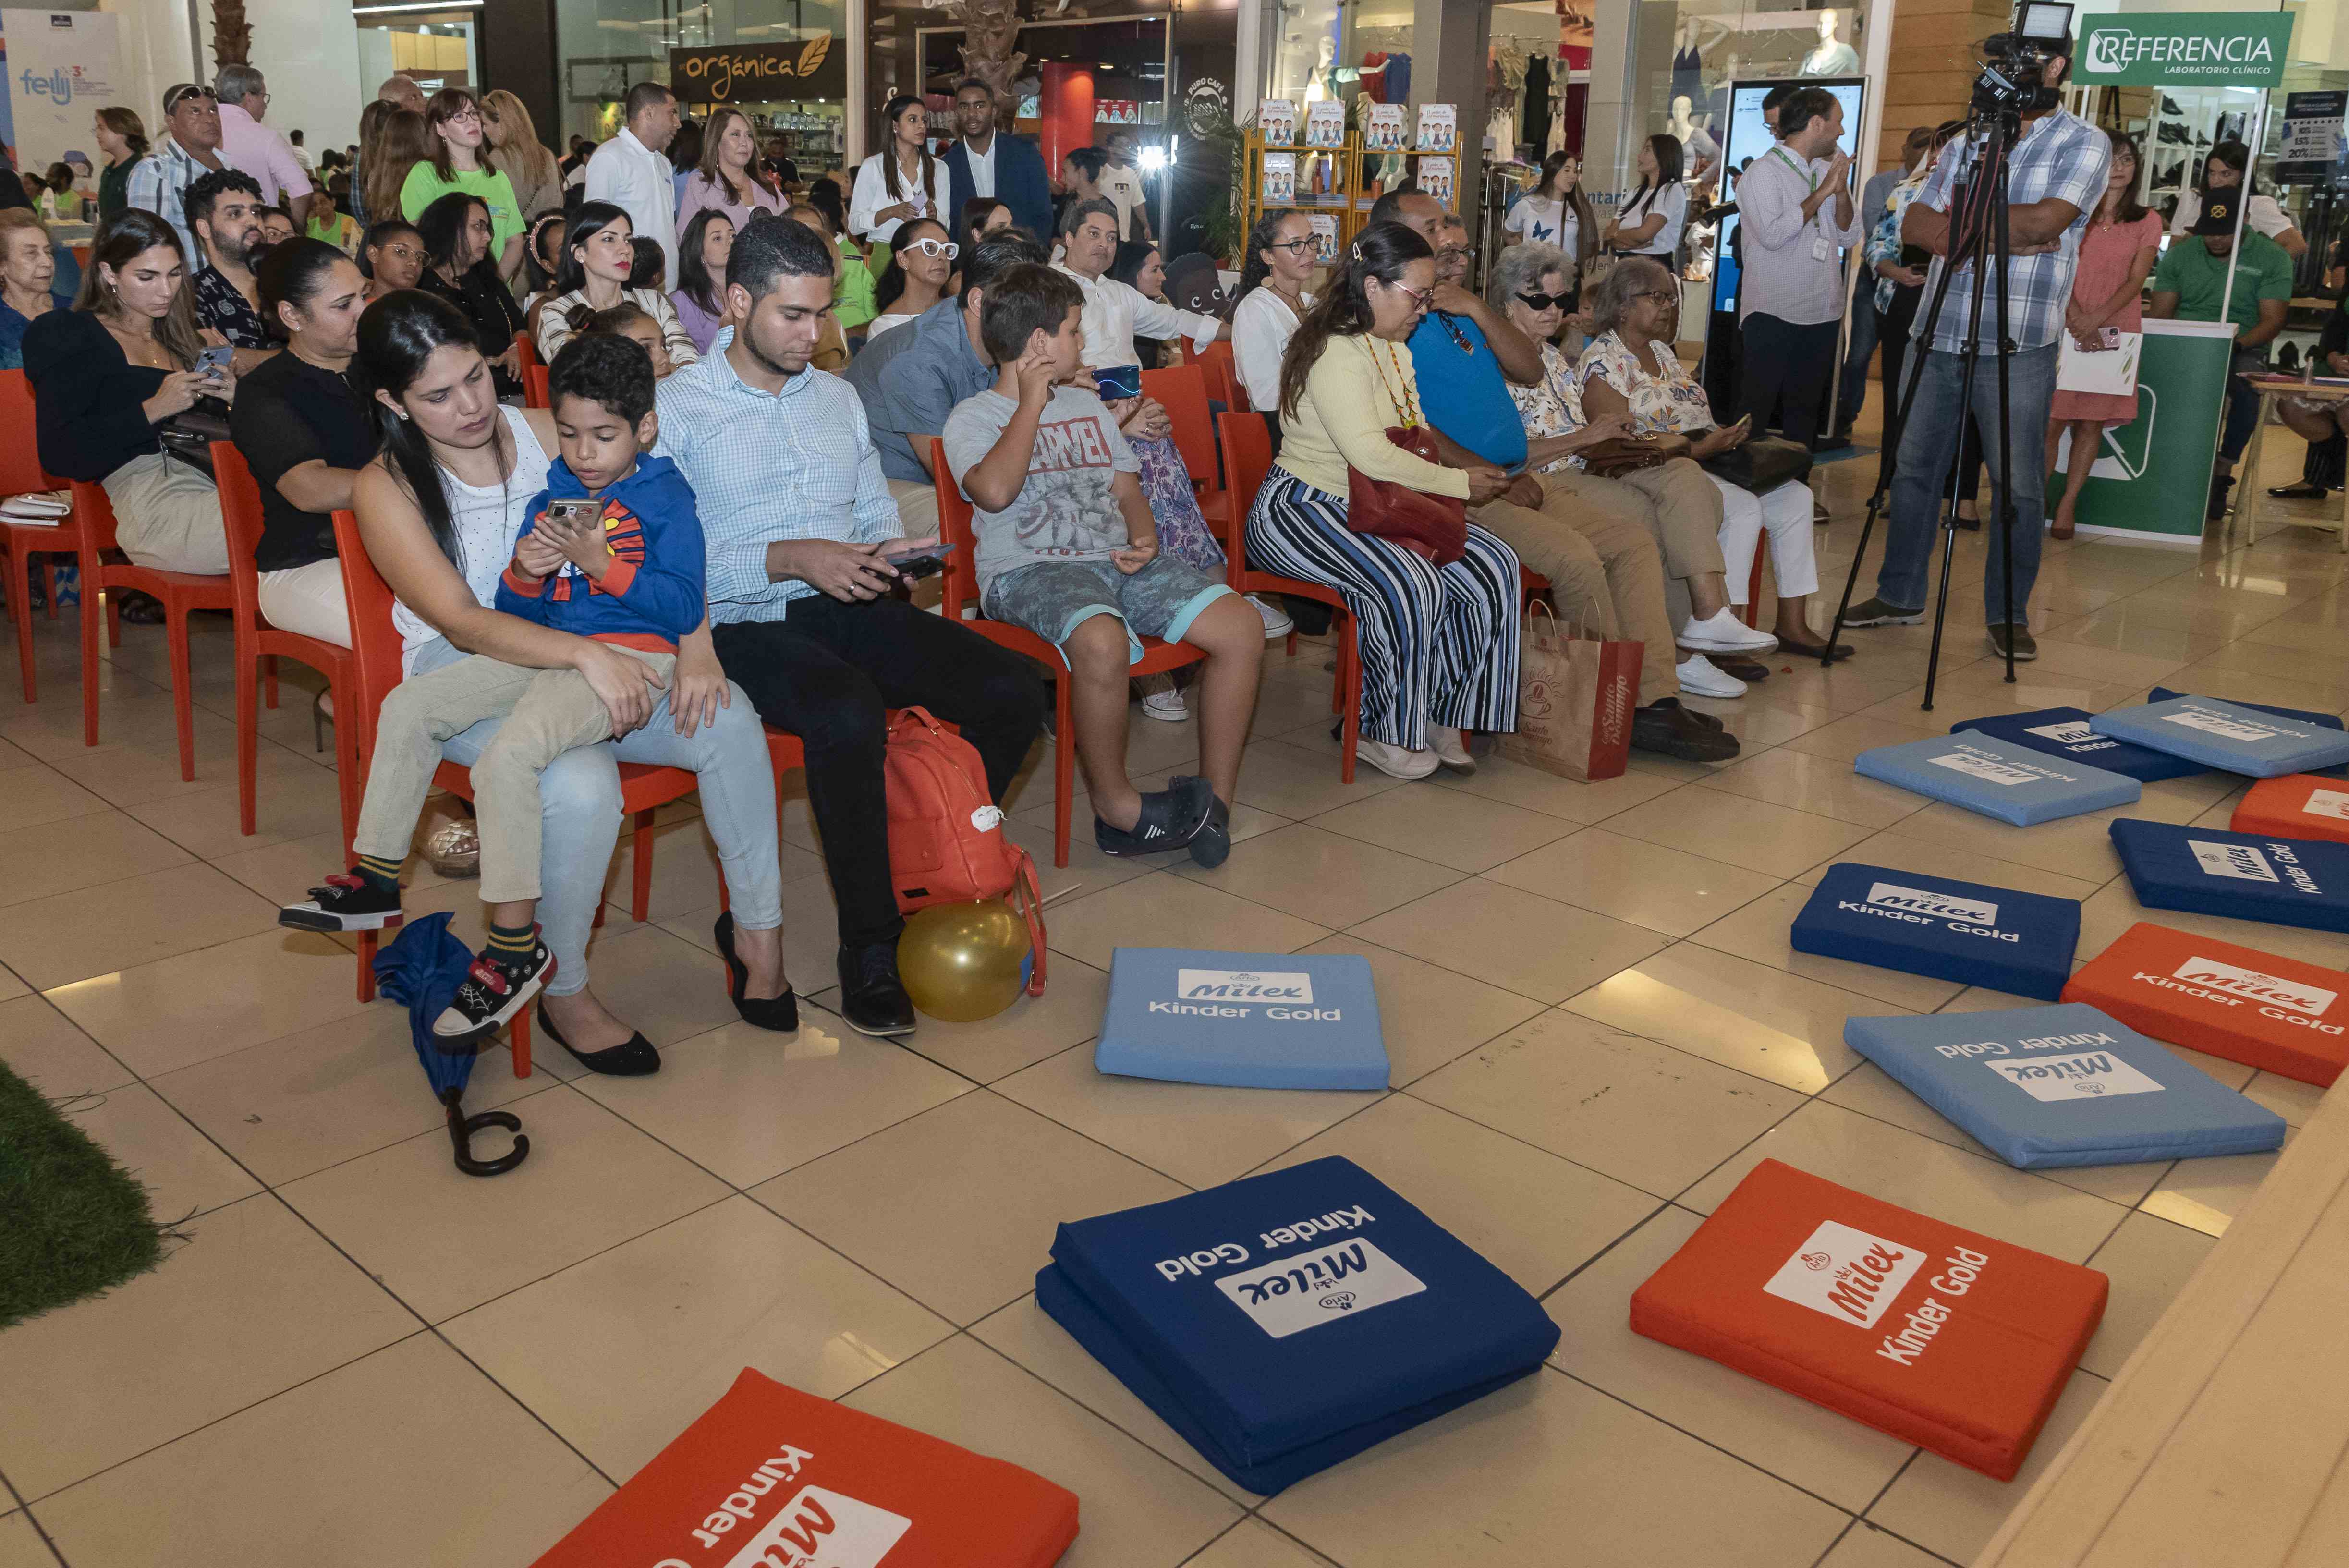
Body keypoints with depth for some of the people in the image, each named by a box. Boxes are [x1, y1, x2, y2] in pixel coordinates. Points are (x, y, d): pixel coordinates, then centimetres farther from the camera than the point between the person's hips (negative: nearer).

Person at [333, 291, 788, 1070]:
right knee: (581, 787, -34)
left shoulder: (547, 433, 3)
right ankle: (561, 991, -10)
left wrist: (695, 648, -16)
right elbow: (464, 625, -18)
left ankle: (758, 929, -8)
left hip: (603, 662, 4)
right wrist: (586, 653, -34)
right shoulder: (387, 490, -5)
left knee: (727, 718, -24)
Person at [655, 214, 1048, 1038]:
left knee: (1013, 690, -17)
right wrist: (790, 559, -18)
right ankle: (870, 943, -22)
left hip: (850, 608, 6)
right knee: (849, 712, -38)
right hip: (746, 626, -6)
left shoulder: (838, 398, 22)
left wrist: (881, 555, 1)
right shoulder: (676, 408, 1)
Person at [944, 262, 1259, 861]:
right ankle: (1117, 807, -18)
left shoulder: (1087, 404, 26)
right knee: (1102, 642, -40)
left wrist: (1144, 538, 2)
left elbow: (1127, 486, 25)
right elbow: (996, 489, -17)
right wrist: (1031, 403, -5)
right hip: (1029, 568, -6)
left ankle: (1214, 798, -8)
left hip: (1117, 560, 6)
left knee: (1241, 627, -15)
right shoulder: (973, 417, 4)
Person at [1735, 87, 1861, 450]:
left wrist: (1842, 189, -4)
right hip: (1773, 314, -7)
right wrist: (1822, 193, -15)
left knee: (1806, 409, 10)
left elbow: (1851, 237, 11)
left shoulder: (1826, 171, 13)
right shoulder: (1764, 172, -7)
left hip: (1822, 314, 7)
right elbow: (1773, 234, -22)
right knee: (1757, 408, -4)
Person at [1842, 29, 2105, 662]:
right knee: (1912, 471, 10)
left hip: (2017, 350, -5)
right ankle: (1900, 596, 23)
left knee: (2019, 487, 1)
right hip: (1939, 340, 5)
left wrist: (1959, 216, -6)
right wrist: (2000, 233, -12)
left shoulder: (2084, 144, -1)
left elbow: (2045, 220, -18)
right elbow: (1915, 226, 3)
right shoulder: (1964, 142, 14)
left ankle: (2008, 615, 12)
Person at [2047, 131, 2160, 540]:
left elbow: (2135, 281, -1)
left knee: (2092, 422, 0)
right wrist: (2075, 317, -16)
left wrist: (2097, 318, -17)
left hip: (2114, 332, 1)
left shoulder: (2146, 222, 8)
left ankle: (2067, 505, 7)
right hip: (2066, 329, -1)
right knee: (2052, 420, -7)